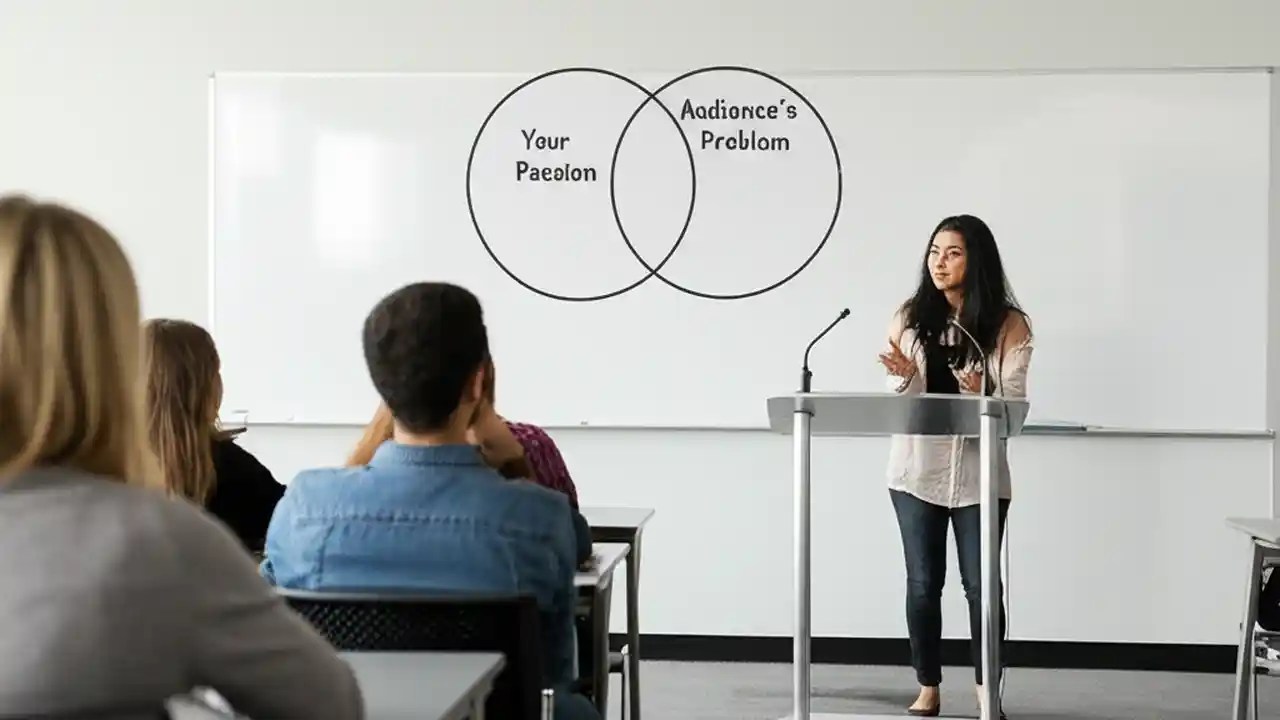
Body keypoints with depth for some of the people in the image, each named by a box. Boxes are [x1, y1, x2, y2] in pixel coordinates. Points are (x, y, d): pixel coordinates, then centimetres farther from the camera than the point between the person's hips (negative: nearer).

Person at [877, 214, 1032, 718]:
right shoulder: (910, 318, 4)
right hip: (917, 470, 2)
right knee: (923, 583, 6)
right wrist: (904, 375, -18)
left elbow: (1014, 406, -6)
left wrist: (982, 395, -27)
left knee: (980, 584, 1)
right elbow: (901, 402, 4)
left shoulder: (1008, 325, -2)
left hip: (979, 472, -2)